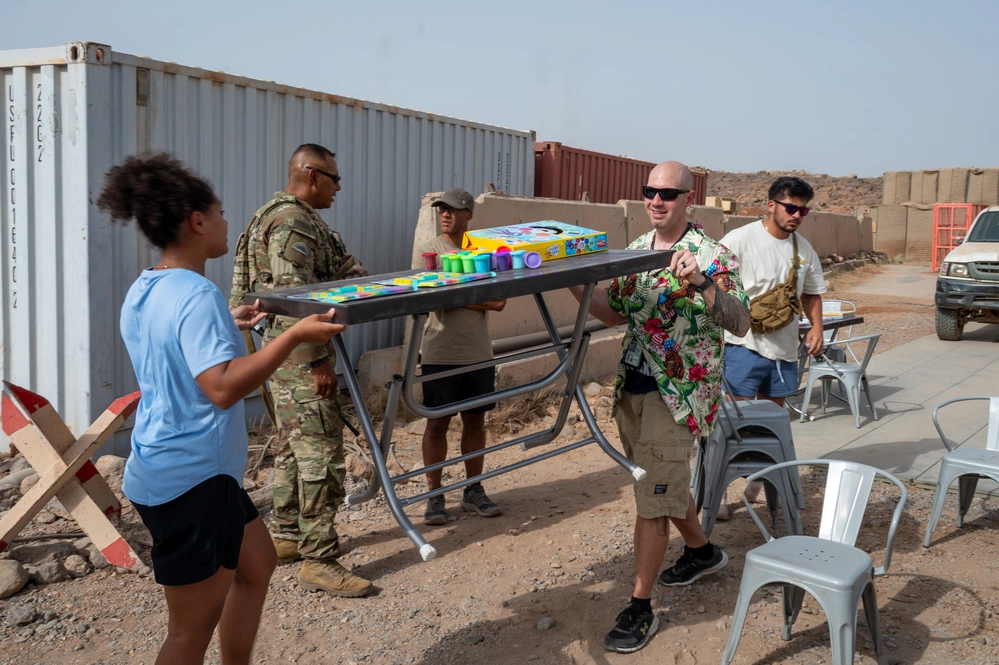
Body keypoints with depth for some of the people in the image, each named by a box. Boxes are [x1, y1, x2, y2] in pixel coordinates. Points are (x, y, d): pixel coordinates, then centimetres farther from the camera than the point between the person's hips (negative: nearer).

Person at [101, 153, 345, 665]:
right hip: (190, 481, -10)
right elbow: (223, 387, -32)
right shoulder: (196, 295, -22)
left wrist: (228, 326, 26)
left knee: (257, 564, 24)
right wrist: (294, 335, -28)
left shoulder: (144, 292, 8)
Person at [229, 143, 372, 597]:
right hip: (299, 357, -12)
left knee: (294, 448, 18)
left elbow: (345, 270, 21)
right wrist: (318, 360, -24)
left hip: (291, 356, 12)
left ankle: (286, 535, 29)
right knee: (322, 455, -9)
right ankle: (318, 561, -5)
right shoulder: (292, 222, -16)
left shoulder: (302, 220, 19)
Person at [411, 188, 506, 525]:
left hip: (479, 354, 3)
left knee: (475, 421, 11)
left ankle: (473, 490, 25)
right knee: (437, 424, 3)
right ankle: (435, 495, 14)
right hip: (440, 354, -3)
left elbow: (499, 302, -6)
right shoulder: (427, 251, -1)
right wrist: (479, 298, -13)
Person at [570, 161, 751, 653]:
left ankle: (640, 609, 5)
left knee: (653, 497, -6)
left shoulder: (711, 255, -12)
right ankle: (702, 551, 46)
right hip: (632, 386, 7)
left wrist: (701, 286, -39)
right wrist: (573, 284, 1)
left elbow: (740, 324, -23)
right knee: (664, 483, 21)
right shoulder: (636, 250, 8)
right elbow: (616, 313, 15)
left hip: (676, 392, -7)